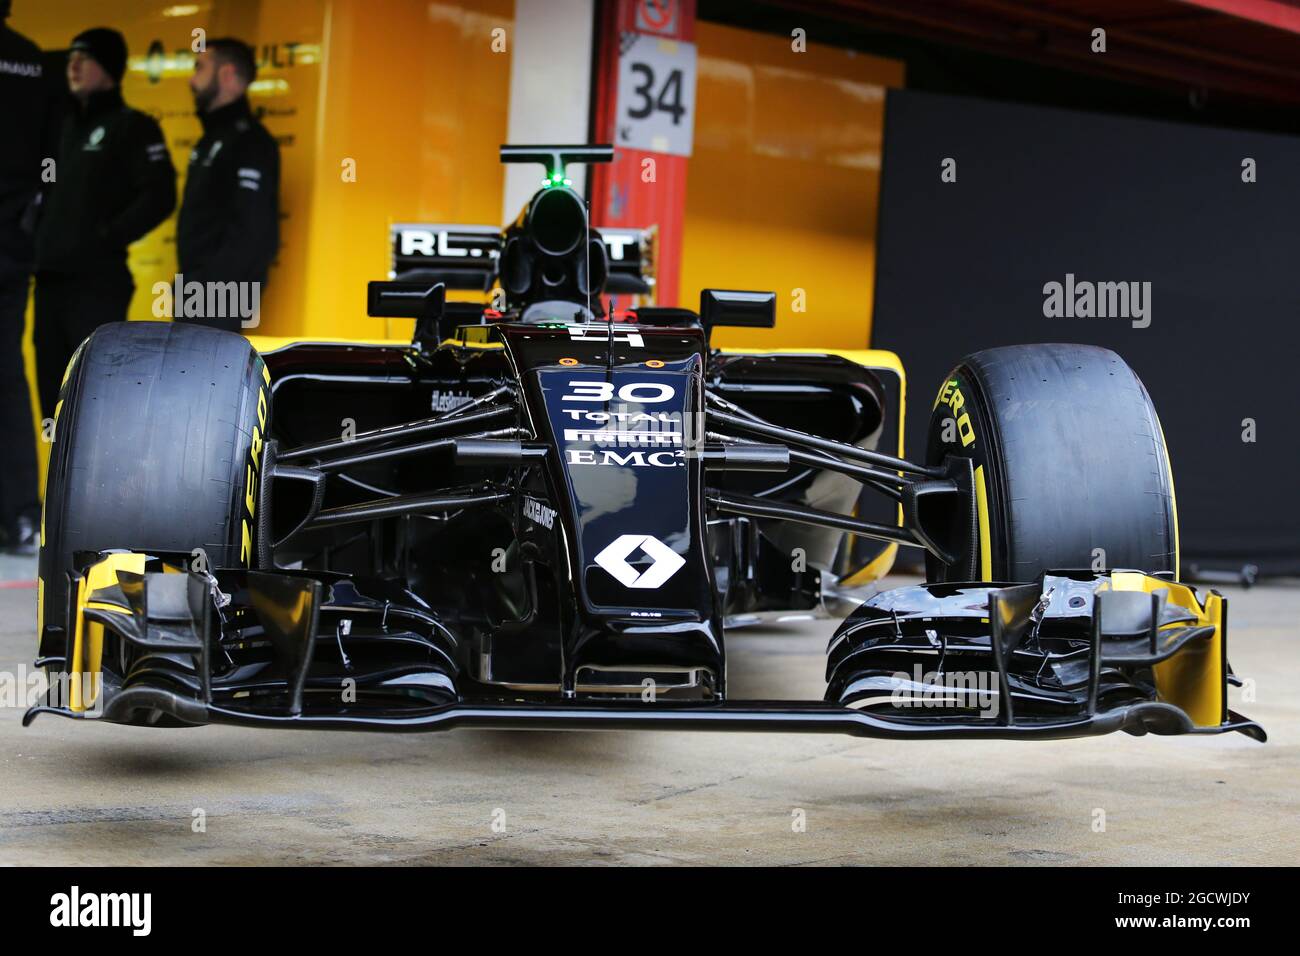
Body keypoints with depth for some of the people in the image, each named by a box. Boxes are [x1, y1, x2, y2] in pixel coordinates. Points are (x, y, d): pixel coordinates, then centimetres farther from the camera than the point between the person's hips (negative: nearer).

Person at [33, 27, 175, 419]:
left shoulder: (132, 126, -1)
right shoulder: (65, 125, 19)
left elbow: (159, 197, -12)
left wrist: (106, 238, -15)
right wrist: (39, 238, 9)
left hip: (97, 282, -8)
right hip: (50, 278, 8)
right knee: (54, 389, 8)